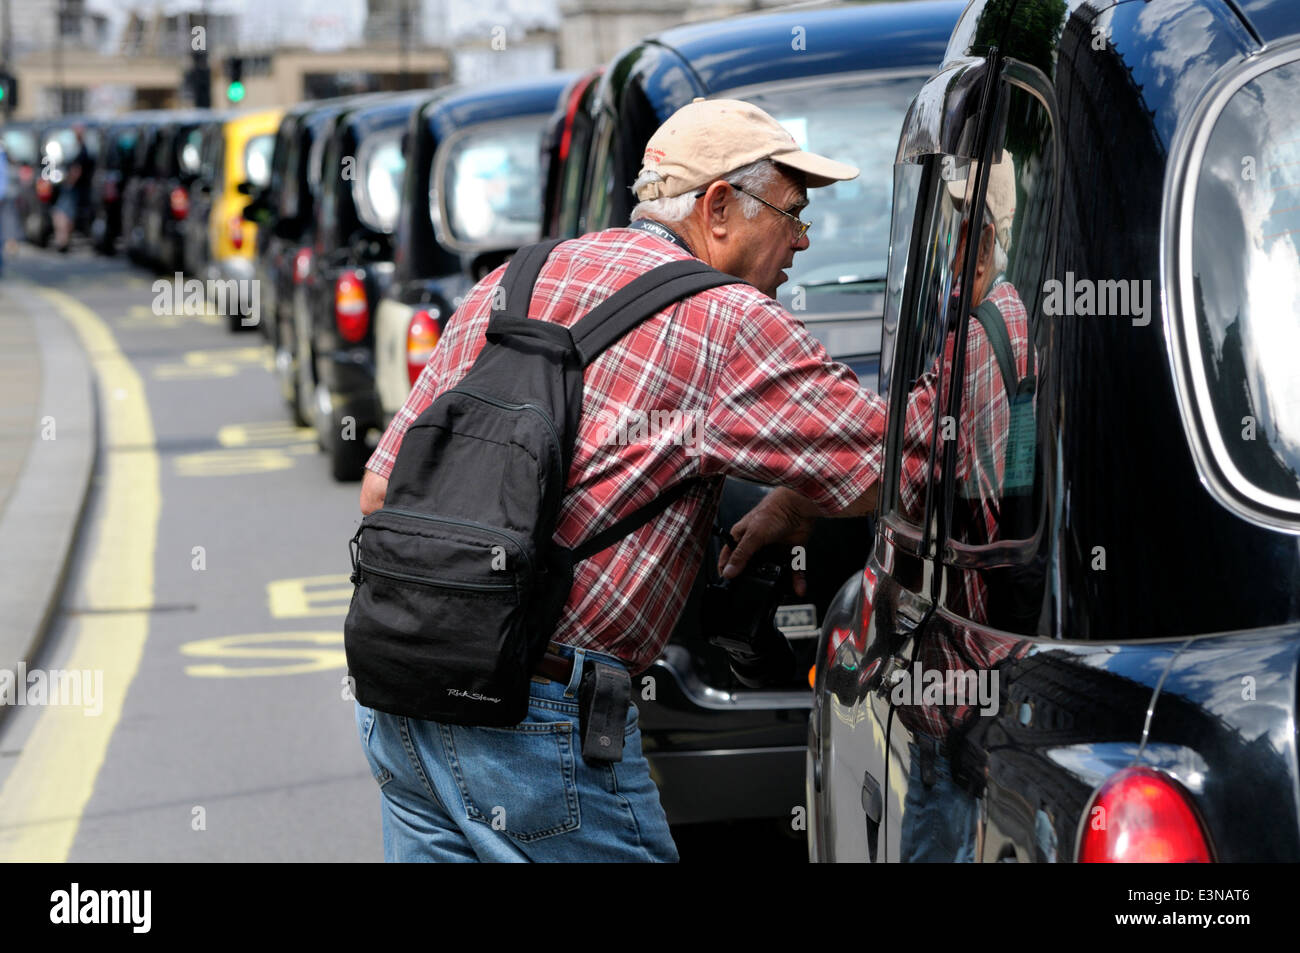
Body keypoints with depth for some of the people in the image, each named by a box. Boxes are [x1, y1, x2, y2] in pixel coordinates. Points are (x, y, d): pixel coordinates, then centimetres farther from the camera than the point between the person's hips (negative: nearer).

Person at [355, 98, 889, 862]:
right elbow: (895, 472, -6)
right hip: (539, 721, -7)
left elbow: (382, 490, 17)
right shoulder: (726, 321, -6)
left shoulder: (506, 287, 15)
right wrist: (794, 505, 13)